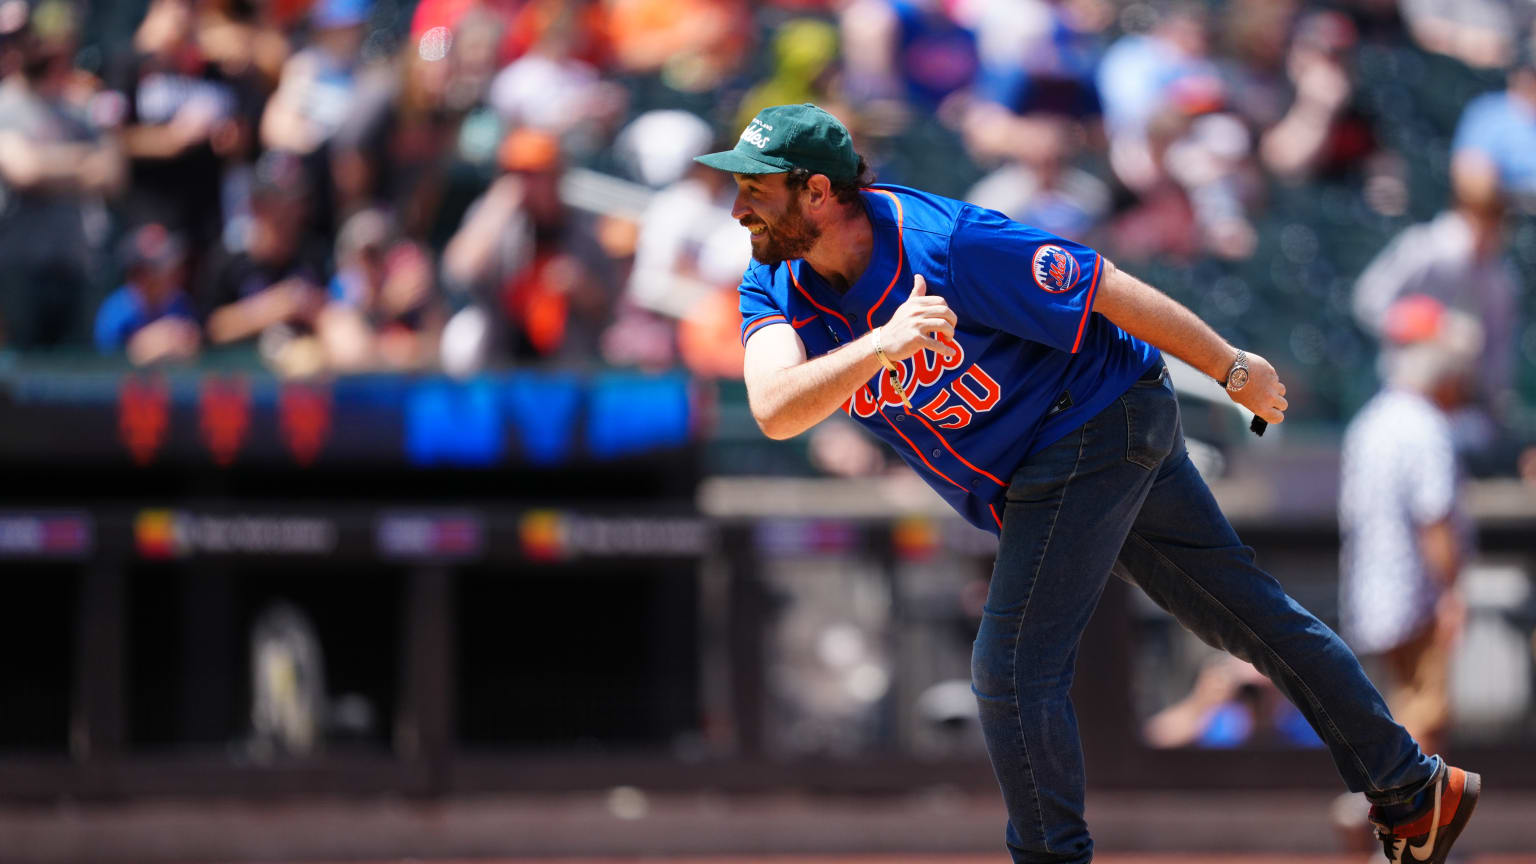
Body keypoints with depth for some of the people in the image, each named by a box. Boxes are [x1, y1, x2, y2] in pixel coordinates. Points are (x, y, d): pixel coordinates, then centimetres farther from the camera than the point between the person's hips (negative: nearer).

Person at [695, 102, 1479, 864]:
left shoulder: (947, 247, -29)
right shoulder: (775, 282, -10)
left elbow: (1111, 291, -19)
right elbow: (775, 411, -28)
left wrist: (1233, 371, -9)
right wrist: (882, 344, -46)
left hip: (1099, 419, -7)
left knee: (1013, 669, -12)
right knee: (1249, 613, 15)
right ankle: (1413, 794, 25)